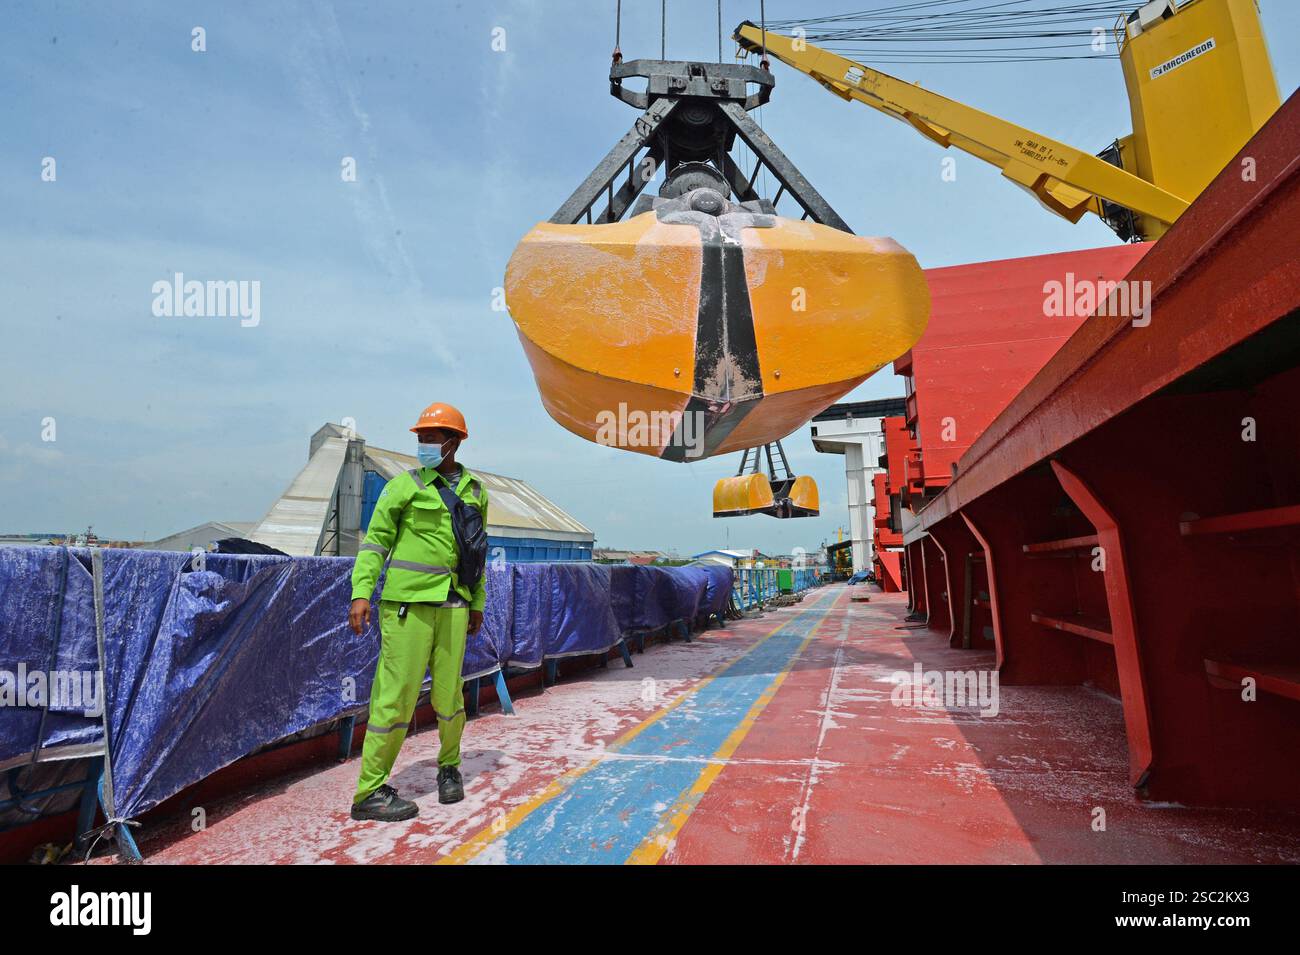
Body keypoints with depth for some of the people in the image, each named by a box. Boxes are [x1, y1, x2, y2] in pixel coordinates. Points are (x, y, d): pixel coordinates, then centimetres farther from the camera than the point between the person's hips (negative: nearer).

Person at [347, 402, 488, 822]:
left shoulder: (475, 492, 11)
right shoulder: (404, 485, -1)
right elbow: (375, 540, -3)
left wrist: (477, 602, 17)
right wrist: (361, 593, -14)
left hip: (453, 605, 4)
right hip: (408, 601, -3)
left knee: (449, 692, 9)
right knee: (396, 693, -1)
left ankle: (450, 768, 33)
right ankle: (370, 791, 14)